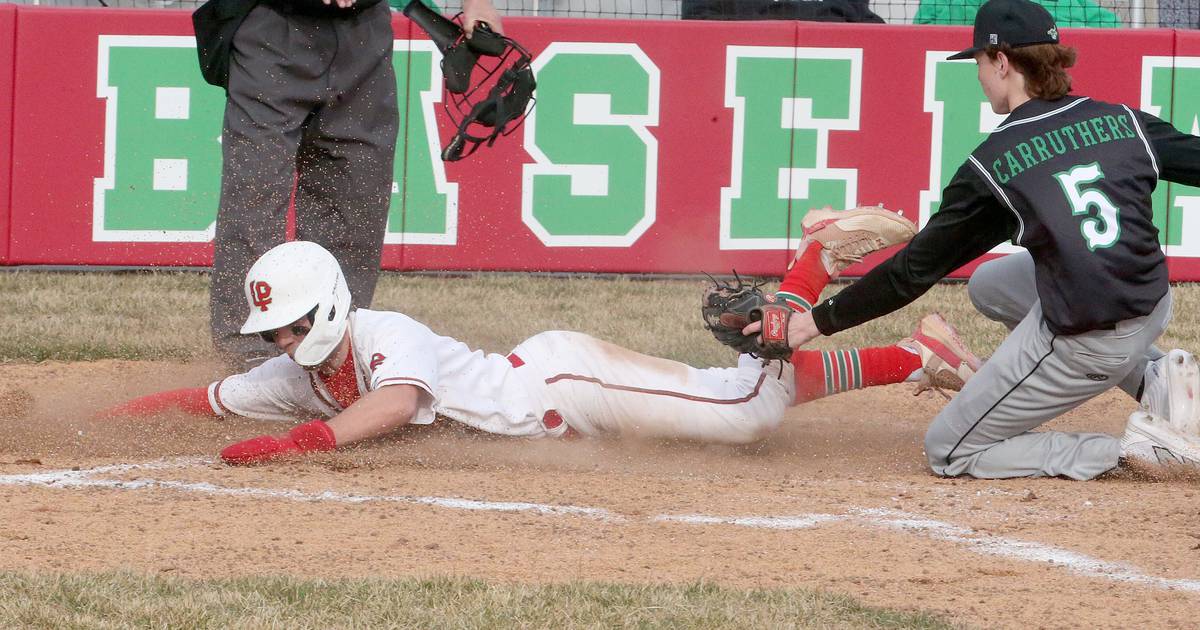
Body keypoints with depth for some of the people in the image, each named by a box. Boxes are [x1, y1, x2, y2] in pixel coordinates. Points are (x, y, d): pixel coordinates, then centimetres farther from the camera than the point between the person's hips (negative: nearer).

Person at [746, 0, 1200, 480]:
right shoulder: (1125, 121, 4)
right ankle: (1157, 379, 15)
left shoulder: (992, 164, -7)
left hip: (1083, 343, -7)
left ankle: (1138, 446, -5)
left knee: (948, 454, 10)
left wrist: (821, 321, 8)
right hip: (1153, 309, 7)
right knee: (989, 283, 31)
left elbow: (916, 269, -2)